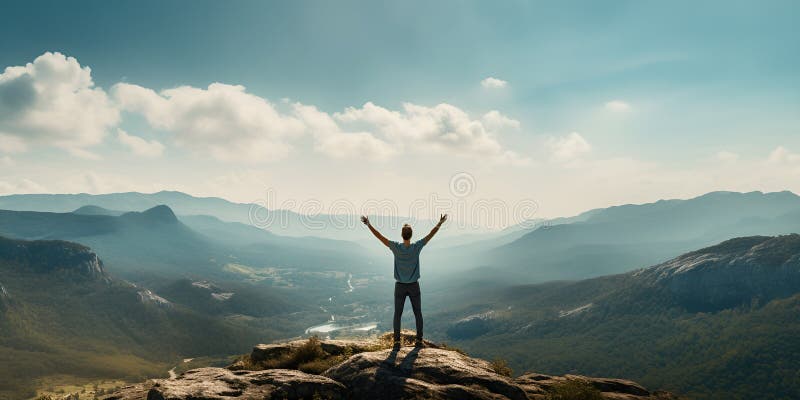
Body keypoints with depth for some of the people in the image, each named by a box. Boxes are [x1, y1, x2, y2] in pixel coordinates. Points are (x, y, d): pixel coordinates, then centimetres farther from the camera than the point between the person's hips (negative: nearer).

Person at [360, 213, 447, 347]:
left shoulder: (396, 247, -17)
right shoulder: (417, 247, -15)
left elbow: (380, 236, -14)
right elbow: (431, 235, -7)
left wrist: (368, 224, -7)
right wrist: (440, 223, 3)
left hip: (400, 286, 0)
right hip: (414, 286, 0)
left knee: (397, 314, 8)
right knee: (418, 313, 12)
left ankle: (397, 341, 9)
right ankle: (419, 340, 15)